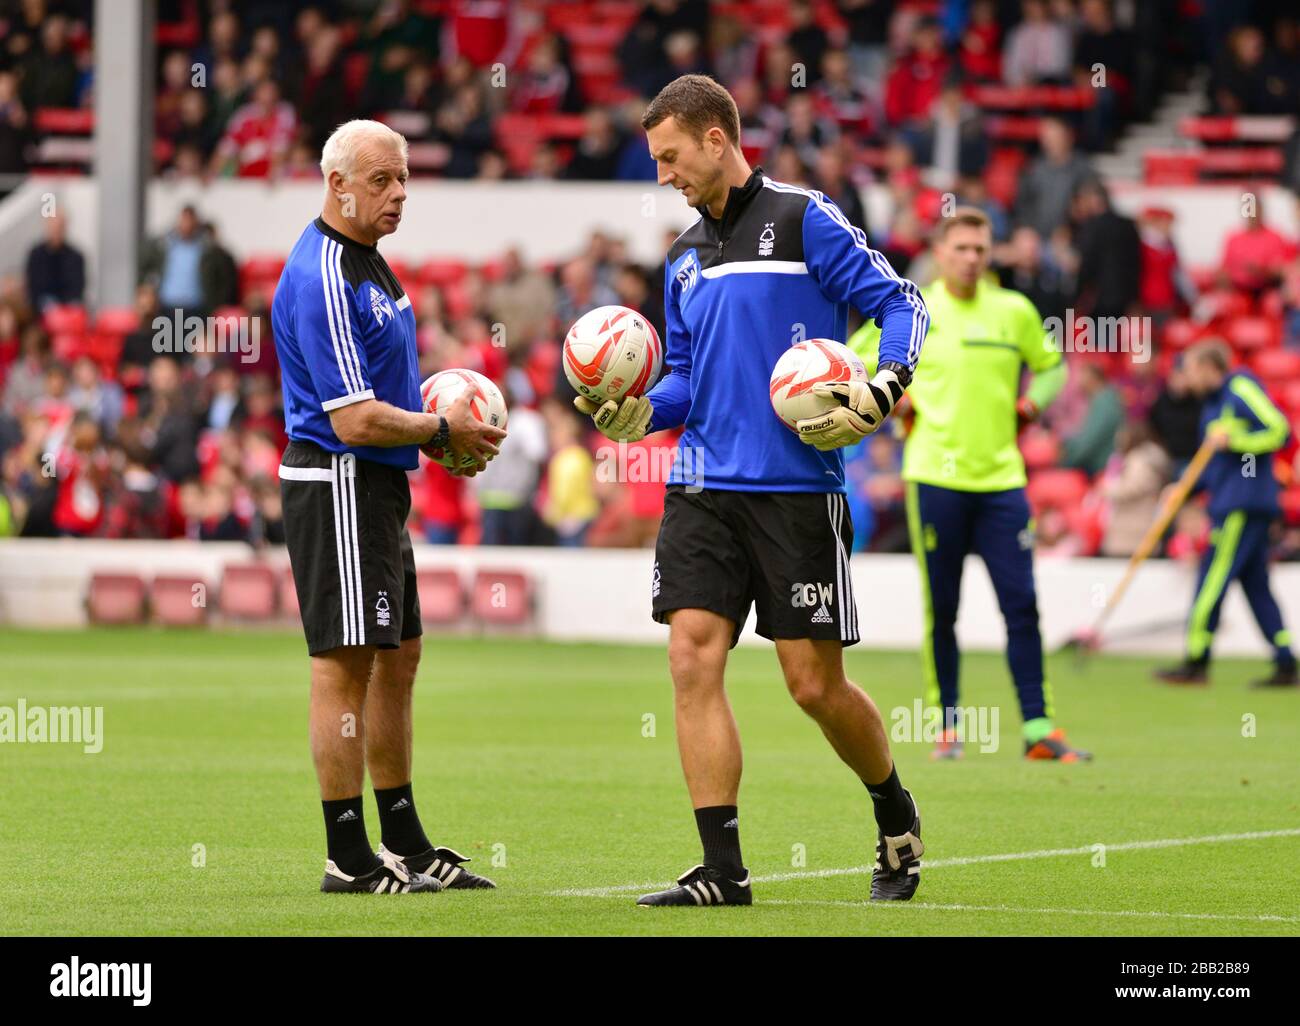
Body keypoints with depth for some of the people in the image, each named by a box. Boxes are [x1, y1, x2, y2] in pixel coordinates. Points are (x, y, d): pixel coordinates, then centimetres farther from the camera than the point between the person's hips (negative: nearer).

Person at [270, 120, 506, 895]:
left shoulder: (367, 264, 15)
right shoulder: (322, 279, -18)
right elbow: (354, 421, -22)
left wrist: (448, 430, 10)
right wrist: (443, 431, -10)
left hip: (378, 486, 11)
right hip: (338, 486, -11)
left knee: (397, 659, 14)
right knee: (345, 665, -7)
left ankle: (406, 846, 22)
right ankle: (349, 860, -4)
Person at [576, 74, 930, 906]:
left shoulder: (803, 220, -3)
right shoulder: (684, 258, 17)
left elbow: (900, 303, -4)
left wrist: (881, 392, -19)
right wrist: (640, 414, 1)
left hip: (797, 490, -6)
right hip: (702, 489, 6)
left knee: (815, 684, -2)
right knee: (693, 659, -8)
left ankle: (897, 816, 26)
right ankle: (722, 870, -5)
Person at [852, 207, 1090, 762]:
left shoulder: (1015, 311, 7)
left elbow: (1051, 364, 24)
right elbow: (854, 357, 13)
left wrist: (1031, 403, 6)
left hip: (1001, 477, 2)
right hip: (935, 478, -2)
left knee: (1022, 606, -4)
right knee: (940, 611, 1)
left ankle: (1038, 728, -1)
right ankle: (947, 727, 11)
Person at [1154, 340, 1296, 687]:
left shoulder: (1241, 390, -8)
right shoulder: (1213, 403, 20)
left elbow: (1279, 432, -15)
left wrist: (1234, 440, -19)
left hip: (1244, 505, -10)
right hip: (1230, 504, 10)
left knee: (1212, 580, -8)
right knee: (1256, 586, 7)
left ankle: (1196, 663, -5)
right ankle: (1286, 667, 5)